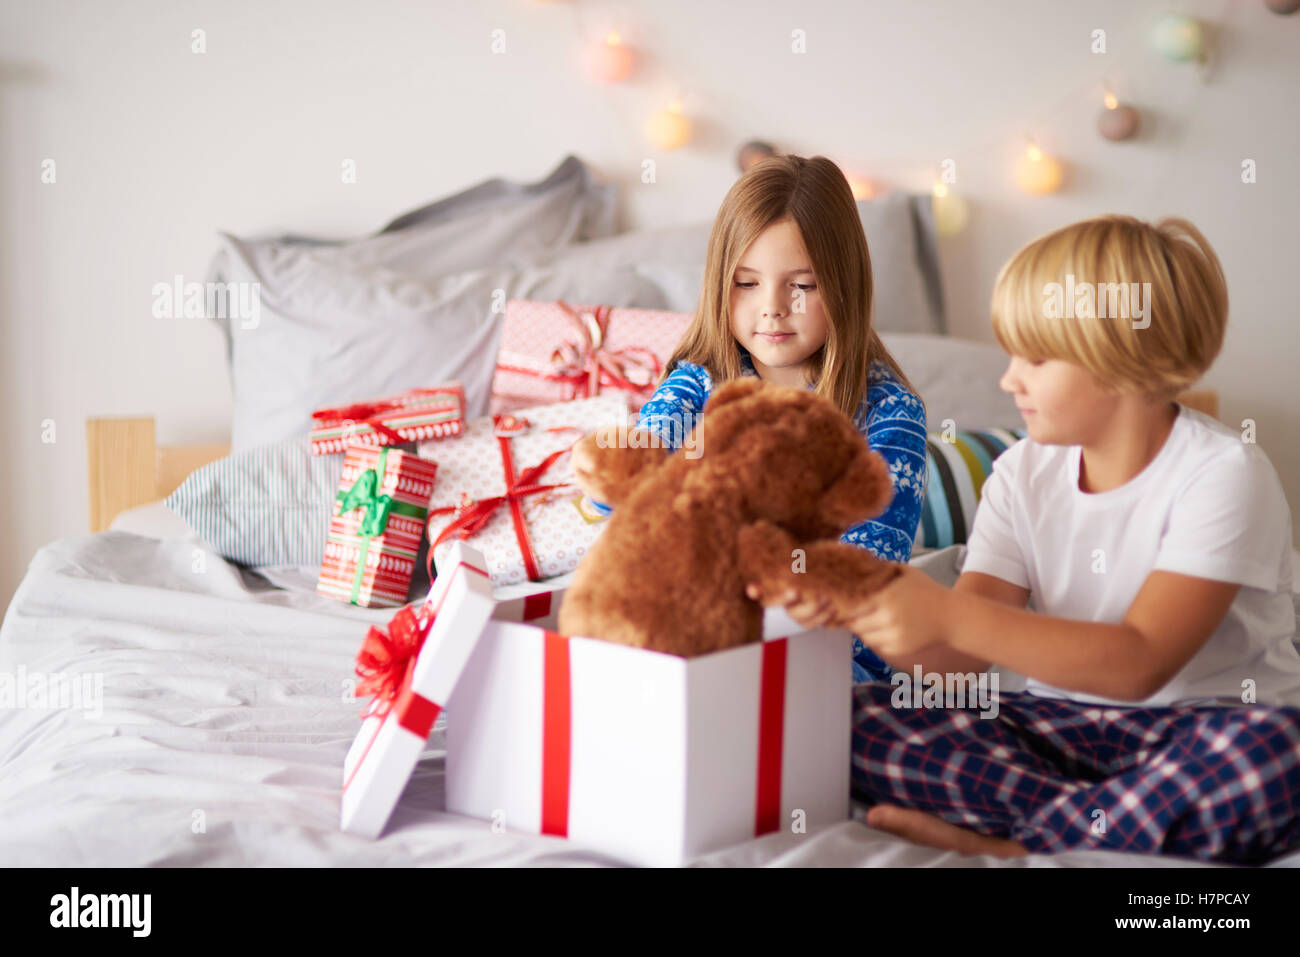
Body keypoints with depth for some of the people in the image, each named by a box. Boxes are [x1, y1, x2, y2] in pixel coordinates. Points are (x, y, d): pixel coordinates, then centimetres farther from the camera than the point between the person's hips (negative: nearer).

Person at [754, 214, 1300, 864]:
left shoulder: (1223, 473, -14)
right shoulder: (1024, 475, 4)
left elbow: (1139, 662, -24)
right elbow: (962, 656, -3)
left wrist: (948, 614, -31)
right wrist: (855, 601, -23)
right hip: (1068, 725, 5)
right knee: (852, 718, -14)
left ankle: (1003, 846, -24)